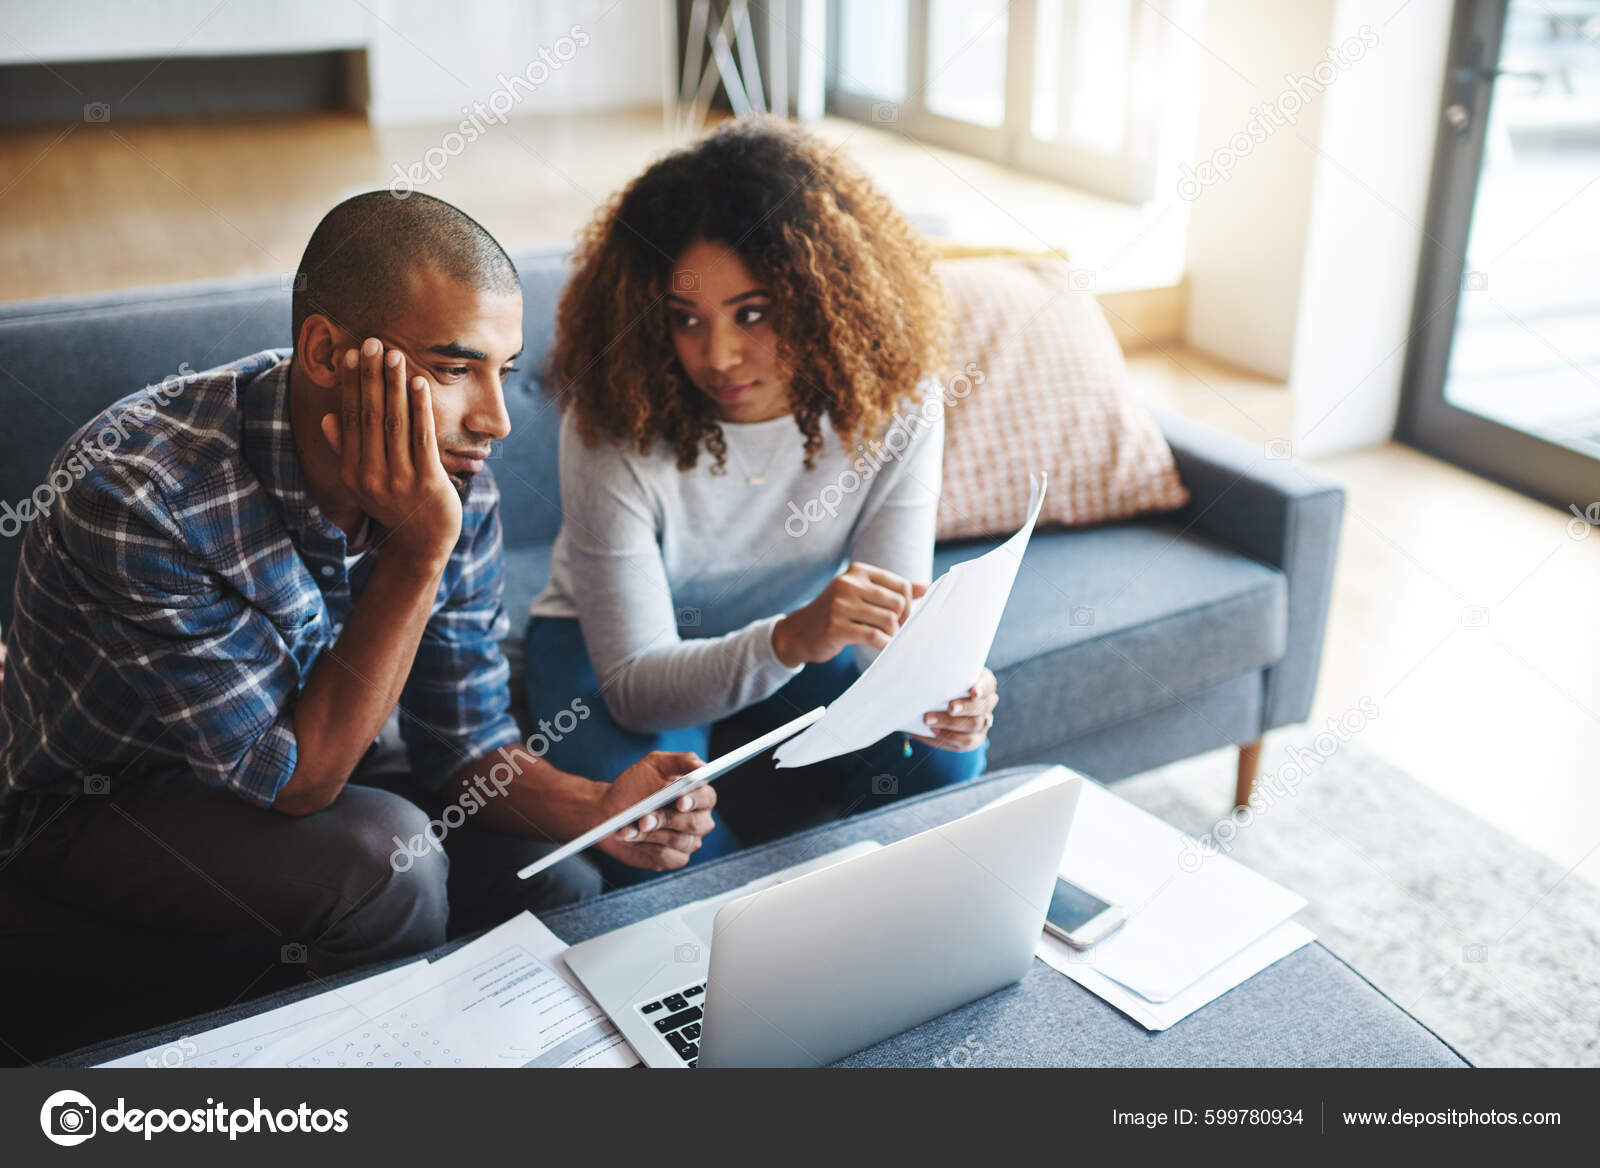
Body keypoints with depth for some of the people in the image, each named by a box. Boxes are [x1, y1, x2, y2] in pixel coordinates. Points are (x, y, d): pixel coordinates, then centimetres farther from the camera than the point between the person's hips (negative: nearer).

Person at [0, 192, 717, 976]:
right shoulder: (137, 492, -32)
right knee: (386, 852, -30)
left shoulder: (453, 484, -14)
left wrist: (594, 807, -27)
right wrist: (416, 556, -34)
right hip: (100, 812, -5)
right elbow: (297, 779, -28)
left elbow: (467, 746, -6)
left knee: (558, 885, -12)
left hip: (304, 778, 5)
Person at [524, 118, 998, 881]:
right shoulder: (613, 424, -30)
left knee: (943, 756, -20)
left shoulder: (895, 402, -22)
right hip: (611, 640, -2)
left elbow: (894, 618, -18)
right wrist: (790, 639, -49)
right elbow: (633, 686, -30)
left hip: (793, 638, 3)